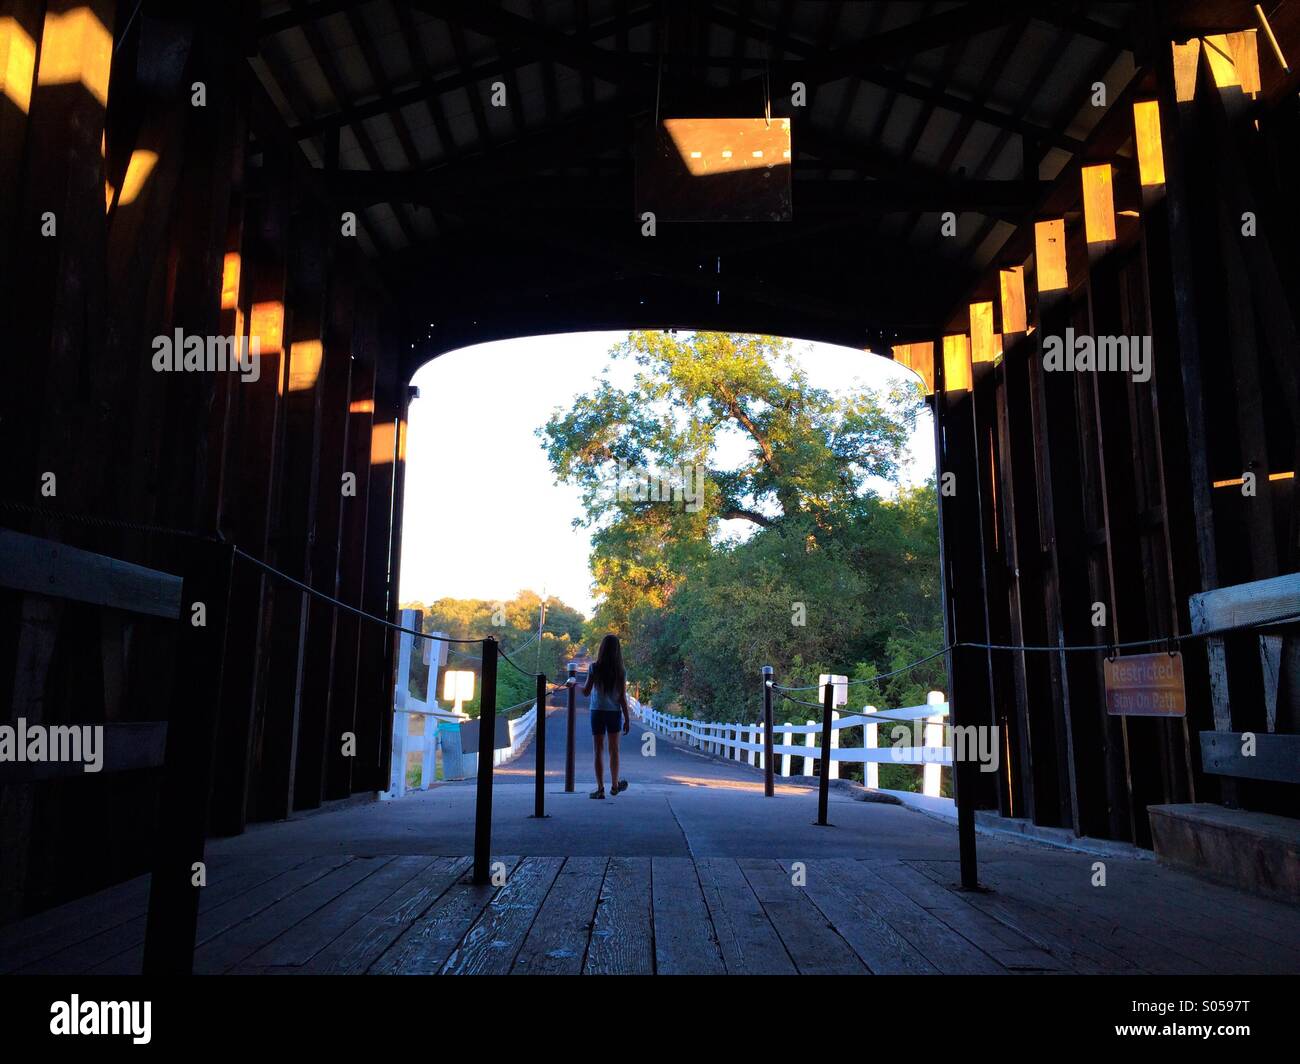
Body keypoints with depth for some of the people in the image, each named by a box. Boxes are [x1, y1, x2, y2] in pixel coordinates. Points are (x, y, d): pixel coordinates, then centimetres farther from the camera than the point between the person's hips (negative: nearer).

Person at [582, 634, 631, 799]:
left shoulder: (594, 668, -9)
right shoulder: (621, 671, -7)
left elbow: (586, 692, -6)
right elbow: (623, 698, -6)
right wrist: (627, 719, 1)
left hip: (597, 712, -1)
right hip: (615, 713, 1)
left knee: (599, 751, 4)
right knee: (614, 750, 15)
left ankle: (600, 788, 0)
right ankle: (614, 785, 27)